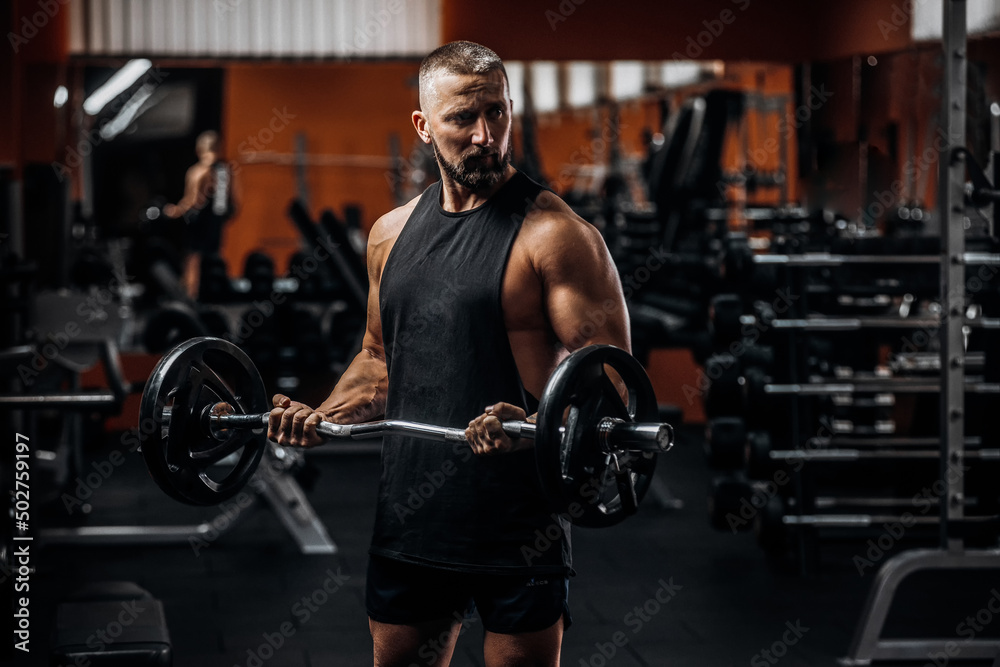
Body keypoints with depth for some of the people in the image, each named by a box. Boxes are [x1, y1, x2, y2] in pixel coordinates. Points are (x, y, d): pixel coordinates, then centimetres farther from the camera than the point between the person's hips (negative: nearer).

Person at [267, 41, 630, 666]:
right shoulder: (392, 233, 10)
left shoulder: (556, 234, -10)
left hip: (518, 526, -6)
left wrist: (529, 427, -30)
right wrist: (320, 419, 5)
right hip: (410, 519, 6)